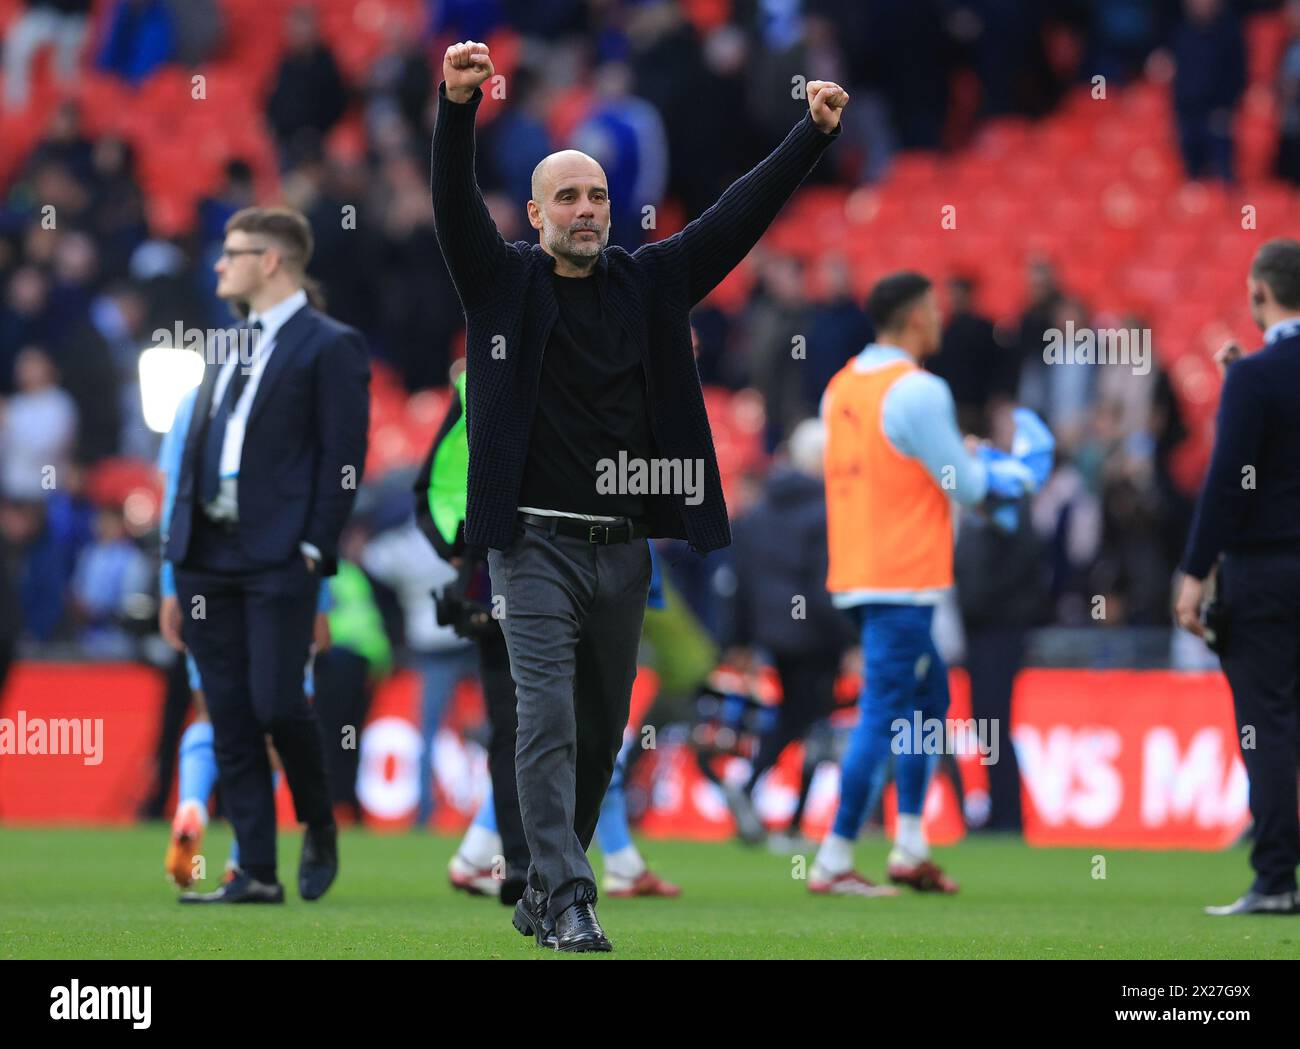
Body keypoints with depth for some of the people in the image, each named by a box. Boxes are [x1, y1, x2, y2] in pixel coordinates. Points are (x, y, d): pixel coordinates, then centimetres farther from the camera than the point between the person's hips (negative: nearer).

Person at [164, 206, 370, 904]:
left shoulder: (330, 347, -2)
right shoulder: (228, 349, 20)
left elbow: (344, 456, -8)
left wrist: (313, 550, -14)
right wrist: (179, 551, 13)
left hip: (279, 558, -7)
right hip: (210, 556, 7)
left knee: (276, 704, -12)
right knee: (230, 720, 3)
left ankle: (319, 827, 15)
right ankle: (256, 874, 5)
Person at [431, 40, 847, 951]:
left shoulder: (648, 284, 11)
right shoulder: (503, 282, 2)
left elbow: (739, 216, 8)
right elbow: (455, 206, -13)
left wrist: (815, 134, -2)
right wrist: (458, 107, -30)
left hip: (625, 548, 4)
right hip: (538, 542, -4)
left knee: (603, 730, 10)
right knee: (549, 720, -12)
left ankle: (542, 890, 23)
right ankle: (568, 900, -14)